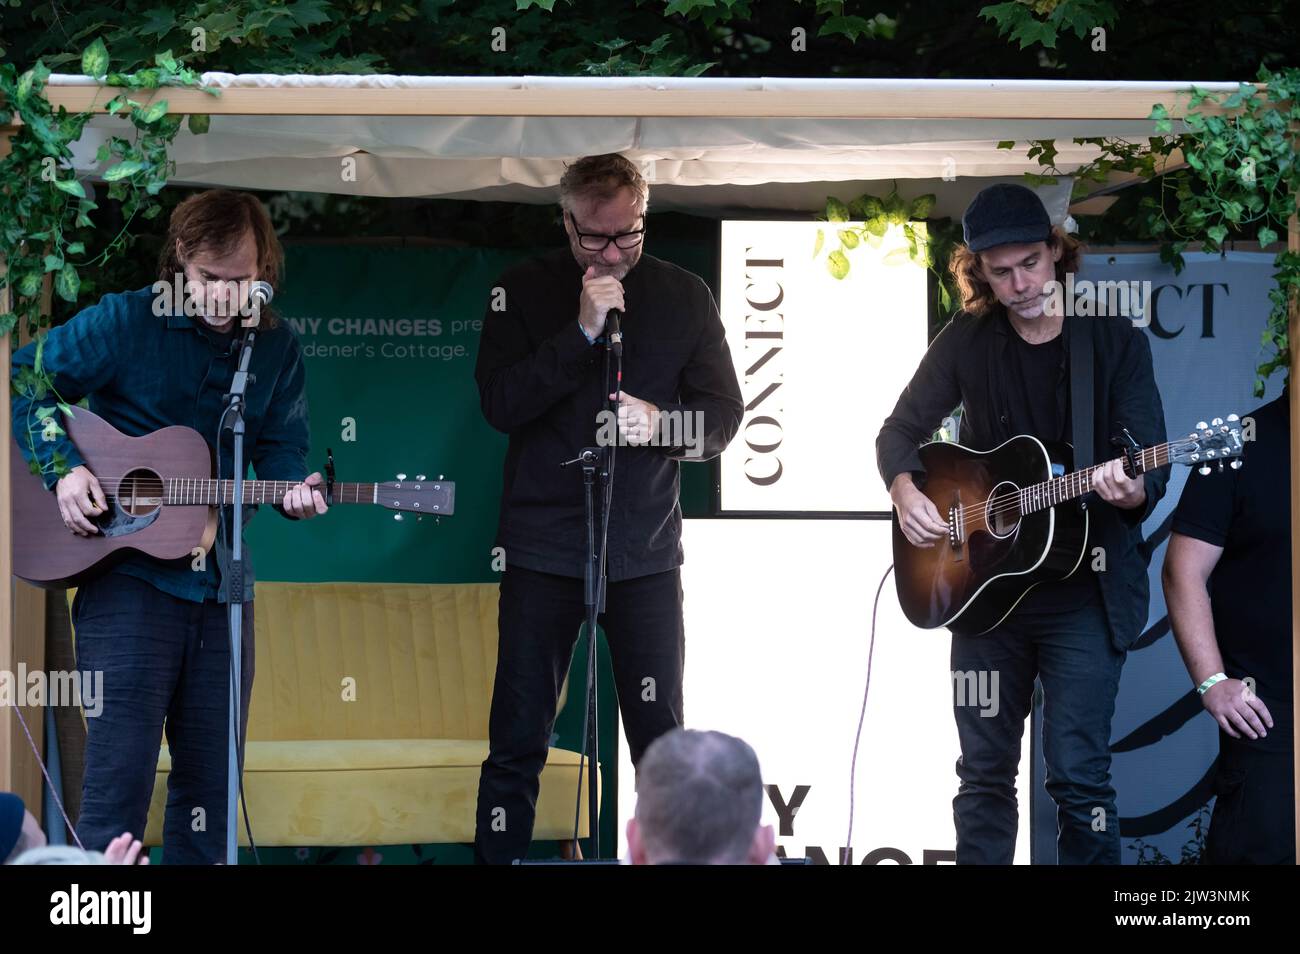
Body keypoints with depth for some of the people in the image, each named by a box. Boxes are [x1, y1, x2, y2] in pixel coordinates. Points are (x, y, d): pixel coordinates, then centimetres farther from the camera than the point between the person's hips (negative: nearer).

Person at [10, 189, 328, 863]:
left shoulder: (275, 347, 7)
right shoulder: (126, 321, -6)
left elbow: (280, 445, 10)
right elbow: (28, 381, -2)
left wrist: (293, 486, -13)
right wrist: (64, 467, -14)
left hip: (220, 582, 5)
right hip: (129, 580, -5)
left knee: (210, 782, 10)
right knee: (118, 782, -7)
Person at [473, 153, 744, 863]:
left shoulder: (683, 296, 5)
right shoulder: (525, 291, 1)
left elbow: (724, 413, 3)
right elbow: (499, 403, -10)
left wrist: (660, 423, -18)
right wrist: (583, 332, -19)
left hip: (645, 551, 1)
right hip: (544, 546, -1)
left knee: (661, 738, 1)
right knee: (518, 743, -1)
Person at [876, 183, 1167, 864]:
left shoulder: (1116, 343, -3)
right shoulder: (967, 342, 3)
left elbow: (1151, 466, -8)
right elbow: (901, 429, 9)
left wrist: (1132, 491, -31)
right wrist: (904, 489, -12)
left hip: (1083, 590, -3)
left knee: (1079, 775, -9)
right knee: (985, 770, 8)